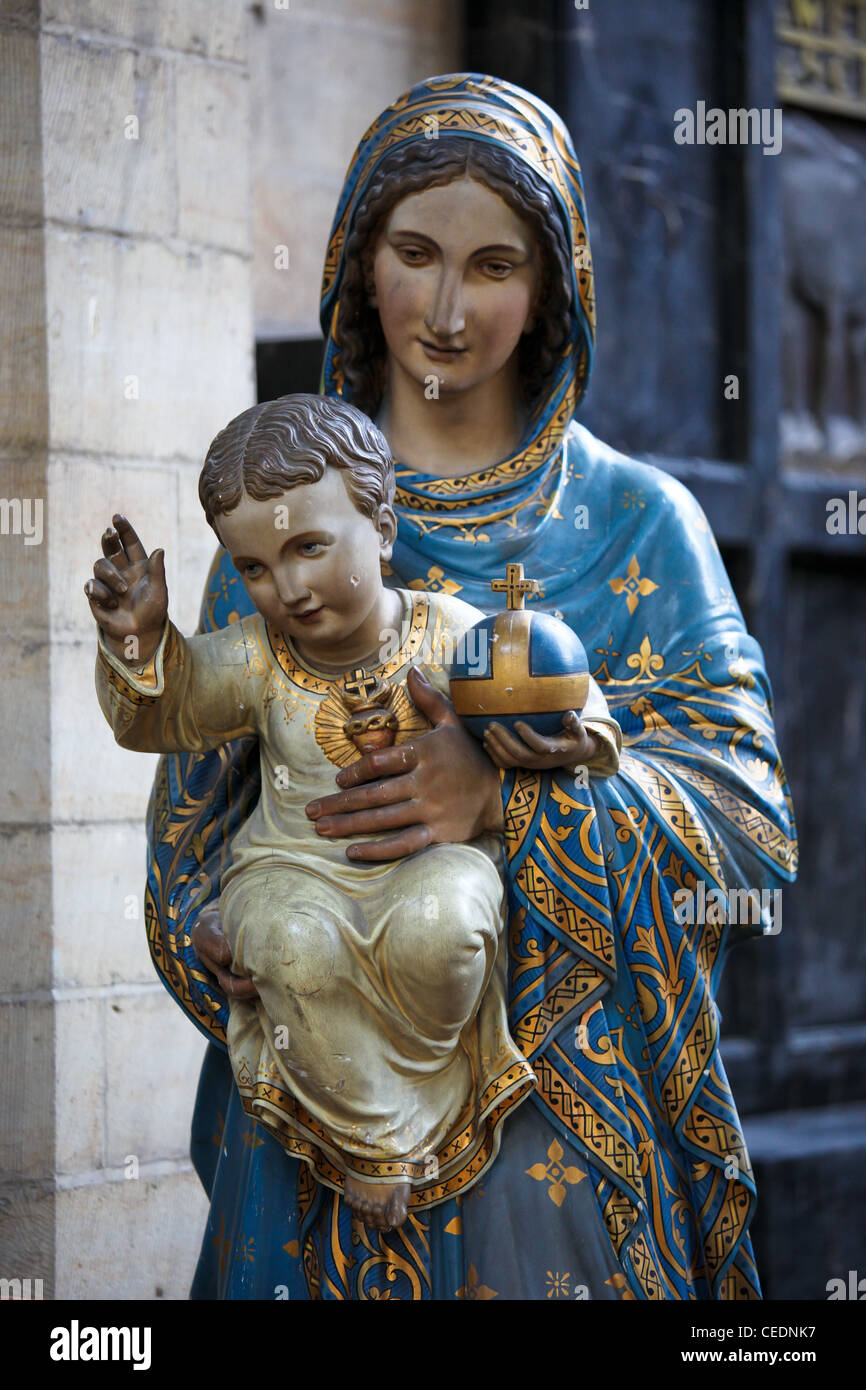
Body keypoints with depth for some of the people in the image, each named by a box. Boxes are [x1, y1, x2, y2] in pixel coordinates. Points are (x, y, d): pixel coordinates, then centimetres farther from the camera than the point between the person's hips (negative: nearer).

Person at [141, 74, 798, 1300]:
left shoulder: (636, 520, 2)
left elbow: (747, 807, -7)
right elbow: (202, 783, 8)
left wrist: (508, 795, -23)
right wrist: (213, 935, -13)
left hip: (566, 1103, -1)